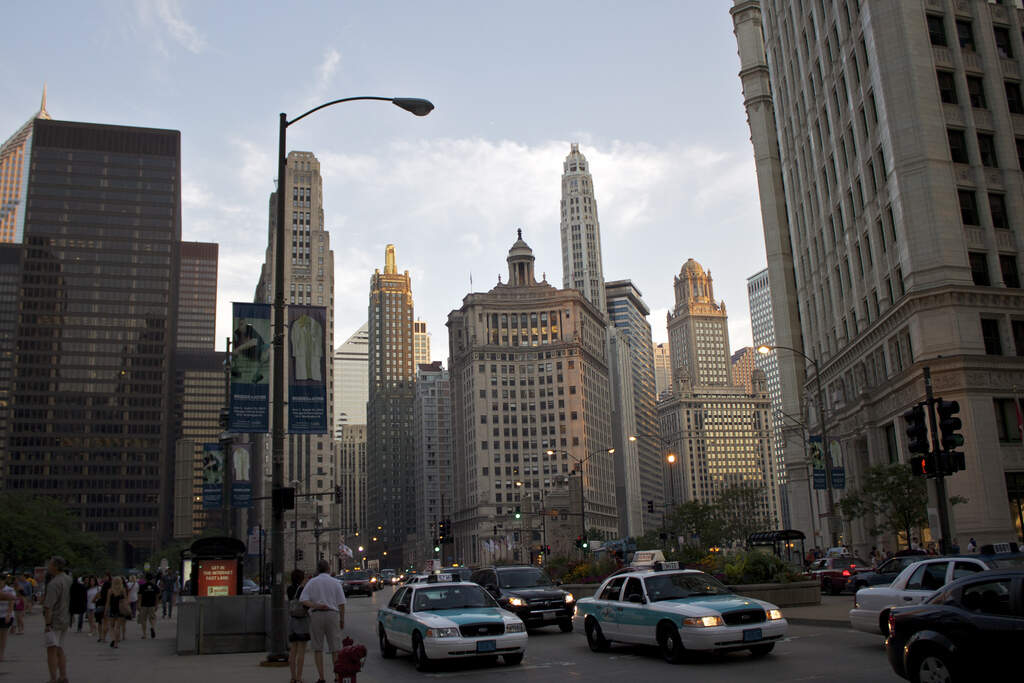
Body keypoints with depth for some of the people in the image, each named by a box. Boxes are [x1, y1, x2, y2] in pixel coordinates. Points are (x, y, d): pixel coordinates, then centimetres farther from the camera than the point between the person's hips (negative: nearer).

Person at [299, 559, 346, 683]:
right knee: (335, 647, 5)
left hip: (316, 615, 0)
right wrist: (342, 620, 8)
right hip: (332, 614, 0)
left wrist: (316, 606, -14)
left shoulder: (311, 582, 7)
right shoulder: (335, 582, 4)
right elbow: (341, 603, 0)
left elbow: (303, 600, -7)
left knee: (318, 648, 7)